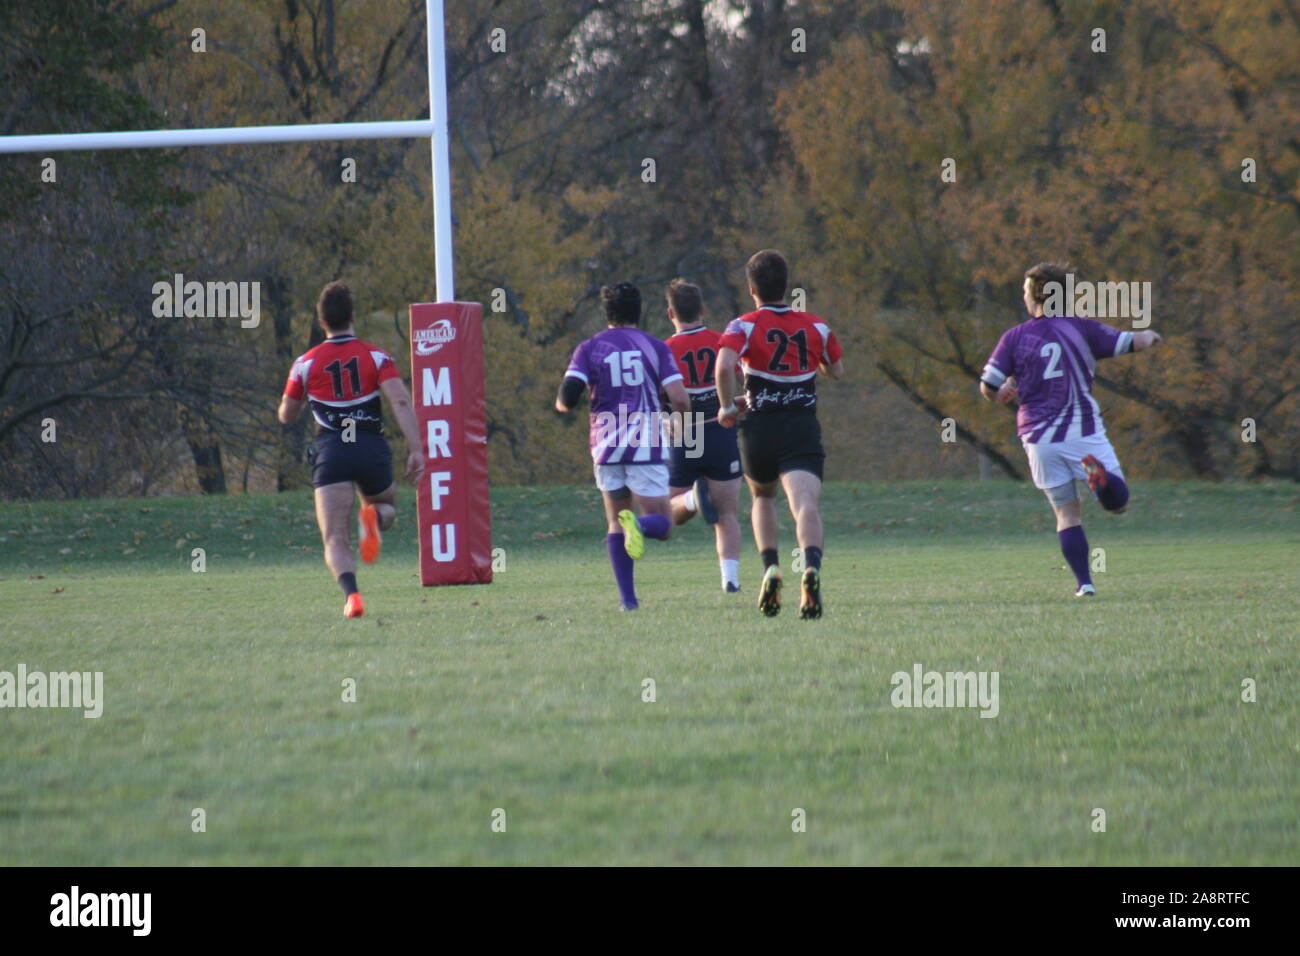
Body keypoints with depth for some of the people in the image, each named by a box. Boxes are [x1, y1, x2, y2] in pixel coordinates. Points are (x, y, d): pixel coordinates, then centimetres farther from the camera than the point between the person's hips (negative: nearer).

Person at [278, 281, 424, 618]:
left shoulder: (307, 364, 6)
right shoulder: (377, 357, 4)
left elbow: (286, 416, 15)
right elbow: (400, 402, -10)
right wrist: (416, 449, -13)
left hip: (331, 451, -1)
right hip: (372, 449, 1)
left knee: (335, 540, -5)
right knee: (386, 505, 28)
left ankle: (350, 592, -34)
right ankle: (374, 517, -10)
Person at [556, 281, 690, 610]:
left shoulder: (590, 348, 3)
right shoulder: (655, 347, 3)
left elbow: (567, 399, -8)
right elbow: (679, 398, -6)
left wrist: (562, 405, 16)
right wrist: (679, 422, 16)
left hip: (607, 446, 2)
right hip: (646, 447, -1)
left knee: (616, 523, 16)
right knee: (662, 526, 3)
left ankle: (627, 596, 6)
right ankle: (640, 523, -33)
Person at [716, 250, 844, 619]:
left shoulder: (744, 326, -2)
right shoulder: (815, 327, 8)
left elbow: (724, 366, -20)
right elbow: (837, 370, 22)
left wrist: (728, 408, -6)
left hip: (759, 429, 0)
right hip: (803, 430, 0)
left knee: (763, 497, 26)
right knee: (806, 504, -16)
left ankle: (770, 568, 9)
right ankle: (811, 567, -43)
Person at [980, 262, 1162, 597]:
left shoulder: (1015, 338, 1)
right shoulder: (1081, 327, 2)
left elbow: (988, 388, -1)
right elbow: (1133, 343, 7)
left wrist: (1004, 394, 23)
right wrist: (1149, 337, 31)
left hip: (1041, 437, 1)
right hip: (1085, 430, -1)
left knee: (1067, 513, 11)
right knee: (1118, 504, 5)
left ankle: (1083, 582, -1)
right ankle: (1099, 473, -29)